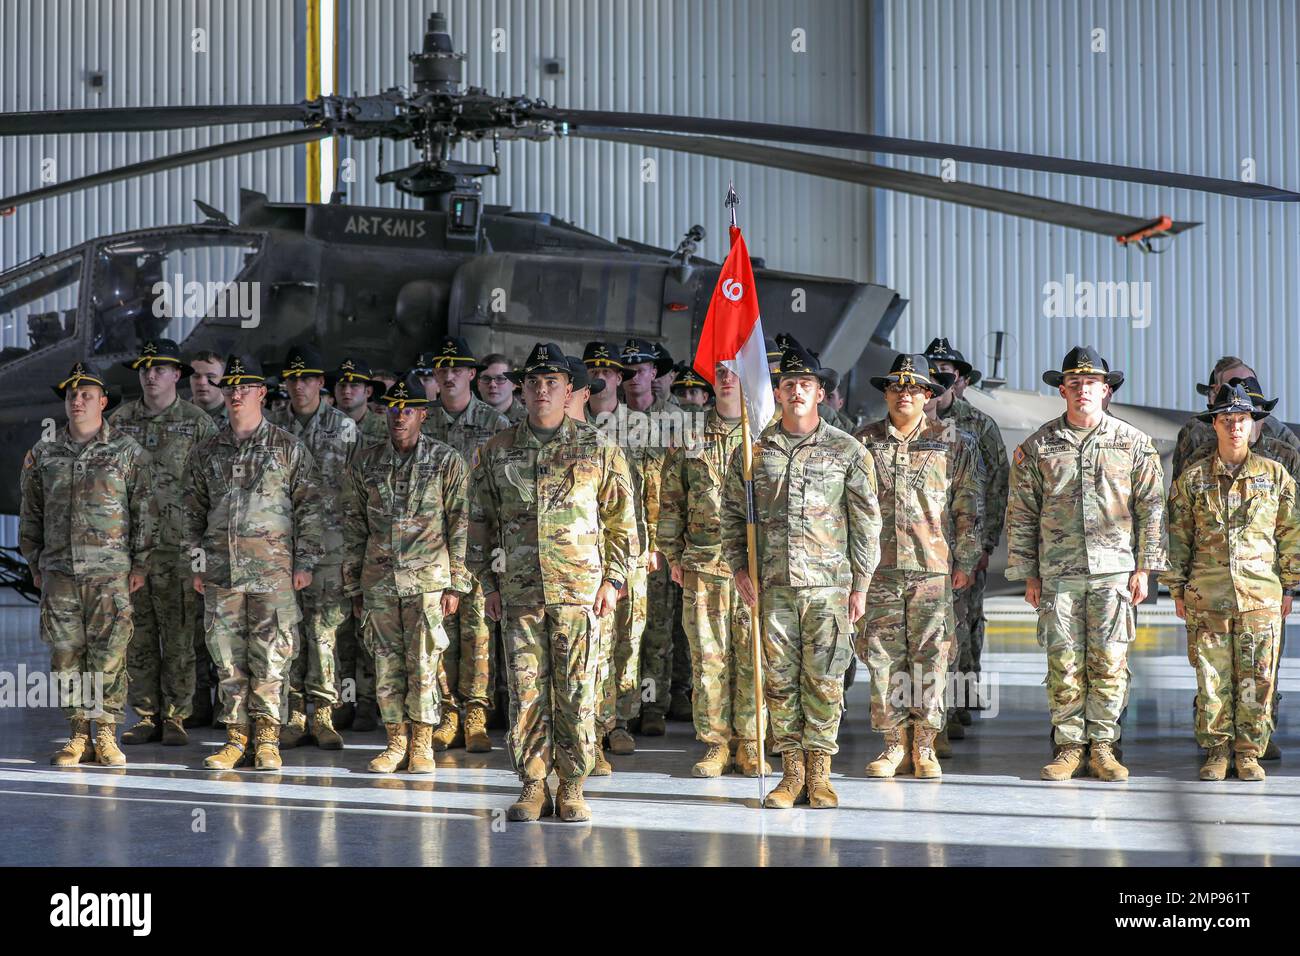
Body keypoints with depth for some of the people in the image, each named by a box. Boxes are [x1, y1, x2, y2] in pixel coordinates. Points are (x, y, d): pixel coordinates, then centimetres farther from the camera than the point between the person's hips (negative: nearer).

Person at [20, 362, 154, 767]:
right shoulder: (43, 453, 10)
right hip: (59, 571, 3)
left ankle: (106, 734, 4)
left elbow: (145, 511, 3)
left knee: (109, 653, -4)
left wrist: (140, 564, -1)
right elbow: (31, 513, 16)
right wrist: (35, 564, 12)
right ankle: (78, 734, 11)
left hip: (111, 572, -3)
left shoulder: (127, 451, 2)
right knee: (66, 653, 3)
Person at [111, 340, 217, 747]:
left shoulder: (198, 422, 1)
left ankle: (176, 717, 6)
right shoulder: (119, 420, 10)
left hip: (177, 545, -3)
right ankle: (147, 716, 13)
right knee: (138, 634, 6)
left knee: (178, 636, -1)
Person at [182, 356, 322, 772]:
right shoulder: (207, 452, 13)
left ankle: (267, 738, 4)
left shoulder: (289, 448, 4)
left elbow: (309, 507, 2)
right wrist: (194, 562, 9)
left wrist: (305, 561, -5)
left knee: (271, 655, -3)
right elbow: (193, 511, 16)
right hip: (221, 567, 3)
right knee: (228, 655, 4)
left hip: (274, 566, -3)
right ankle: (236, 736, 12)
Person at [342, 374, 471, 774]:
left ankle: (422, 745, 8)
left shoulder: (447, 461, -1)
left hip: (428, 577, -3)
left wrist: (455, 584, -5)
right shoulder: (365, 463, 8)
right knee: (387, 665, 5)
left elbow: (460, 526, -1)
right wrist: (354, 586, 9)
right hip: (379, 579, 3)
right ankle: (396, 743, 14)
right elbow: (353, 527, 11)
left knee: (423, 664, -3)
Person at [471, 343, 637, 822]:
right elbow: (481, 522, 12)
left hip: (580, 589, -1)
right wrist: (488, 584, 7)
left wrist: (613, 580, 0)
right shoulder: (497, 451, 8)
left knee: (576, 691, 0)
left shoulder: (598, 448, 4)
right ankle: (533, 785, 11)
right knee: (525, 691, 2)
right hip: (519, 589, 2)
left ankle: (572, 787, 9)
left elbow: (622, 521, 7)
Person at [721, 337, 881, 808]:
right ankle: (792, 772, 12)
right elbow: (732, 513, 14)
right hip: (772, 584, 2)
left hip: (829, 583, -2)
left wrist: (860, 585, 1)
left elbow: (866, 521, 5)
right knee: (779, 678, 4)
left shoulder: (848, 451, 4)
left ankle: (819, 773, 9)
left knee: (824, 678, -1)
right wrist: (739, 567, 2)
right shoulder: (752, 451, 8)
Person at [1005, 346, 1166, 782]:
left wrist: (1144, 568, 1)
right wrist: (1026, 574, 6)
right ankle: (1069, 746, 8)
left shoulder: (1133, 444, 7)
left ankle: (1103, 746, 7)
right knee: (1064, 664, -1)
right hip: (1058, 572, 0)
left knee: (1109, 661, -2)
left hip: (1113, 569, 0)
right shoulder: (1038, 447, 6)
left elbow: (1151, 508, 7)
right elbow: (1021, 513, 9)